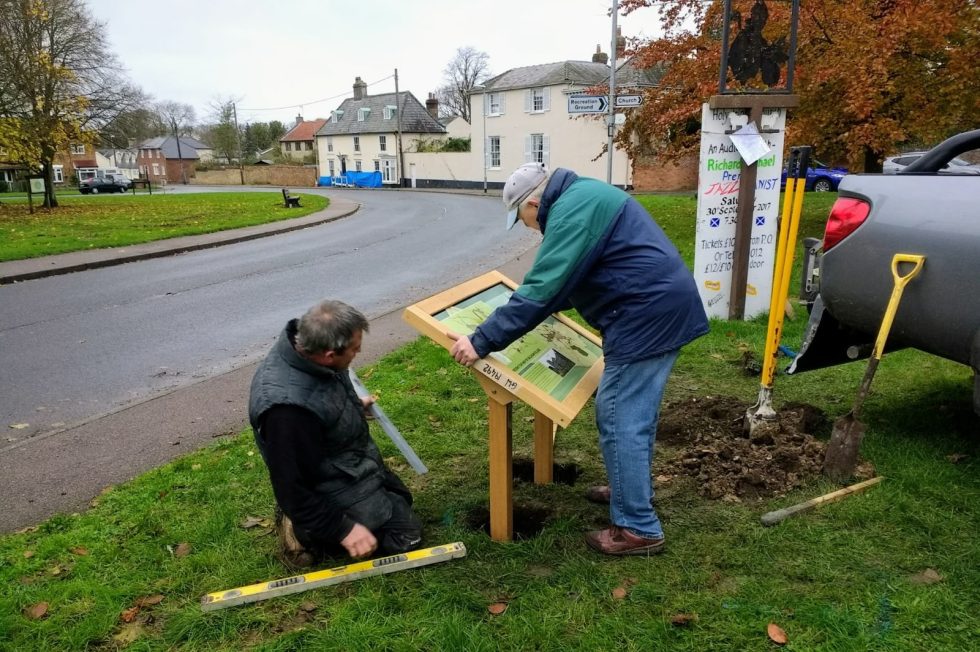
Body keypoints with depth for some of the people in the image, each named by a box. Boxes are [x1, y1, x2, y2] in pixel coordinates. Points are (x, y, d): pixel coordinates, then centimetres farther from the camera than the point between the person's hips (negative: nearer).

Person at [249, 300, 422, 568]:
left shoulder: (304, 348, -14)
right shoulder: (287, 406, -40)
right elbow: (292, 487, -30)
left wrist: (354, 406, 25)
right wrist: (343, 530, -24)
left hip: (353, 464, 9)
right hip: (337, 488, -9)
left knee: (402, 500, 28)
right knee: (407, 536, 2)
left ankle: (313, 521, 21)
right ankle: (309, 532, 4)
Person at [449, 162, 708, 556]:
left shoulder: (571, 210, -16)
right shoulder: (582, 197, 17)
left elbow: (541, 290, -23)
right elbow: (566, 278, 29)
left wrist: (481, 341, -21)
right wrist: (555, 304, 38)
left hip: (646, 313, -11)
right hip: (662, 305, 11)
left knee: (619, 418, -4)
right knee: (635, 410, 22)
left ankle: (637, 529, 6)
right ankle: (632, 490, 38)